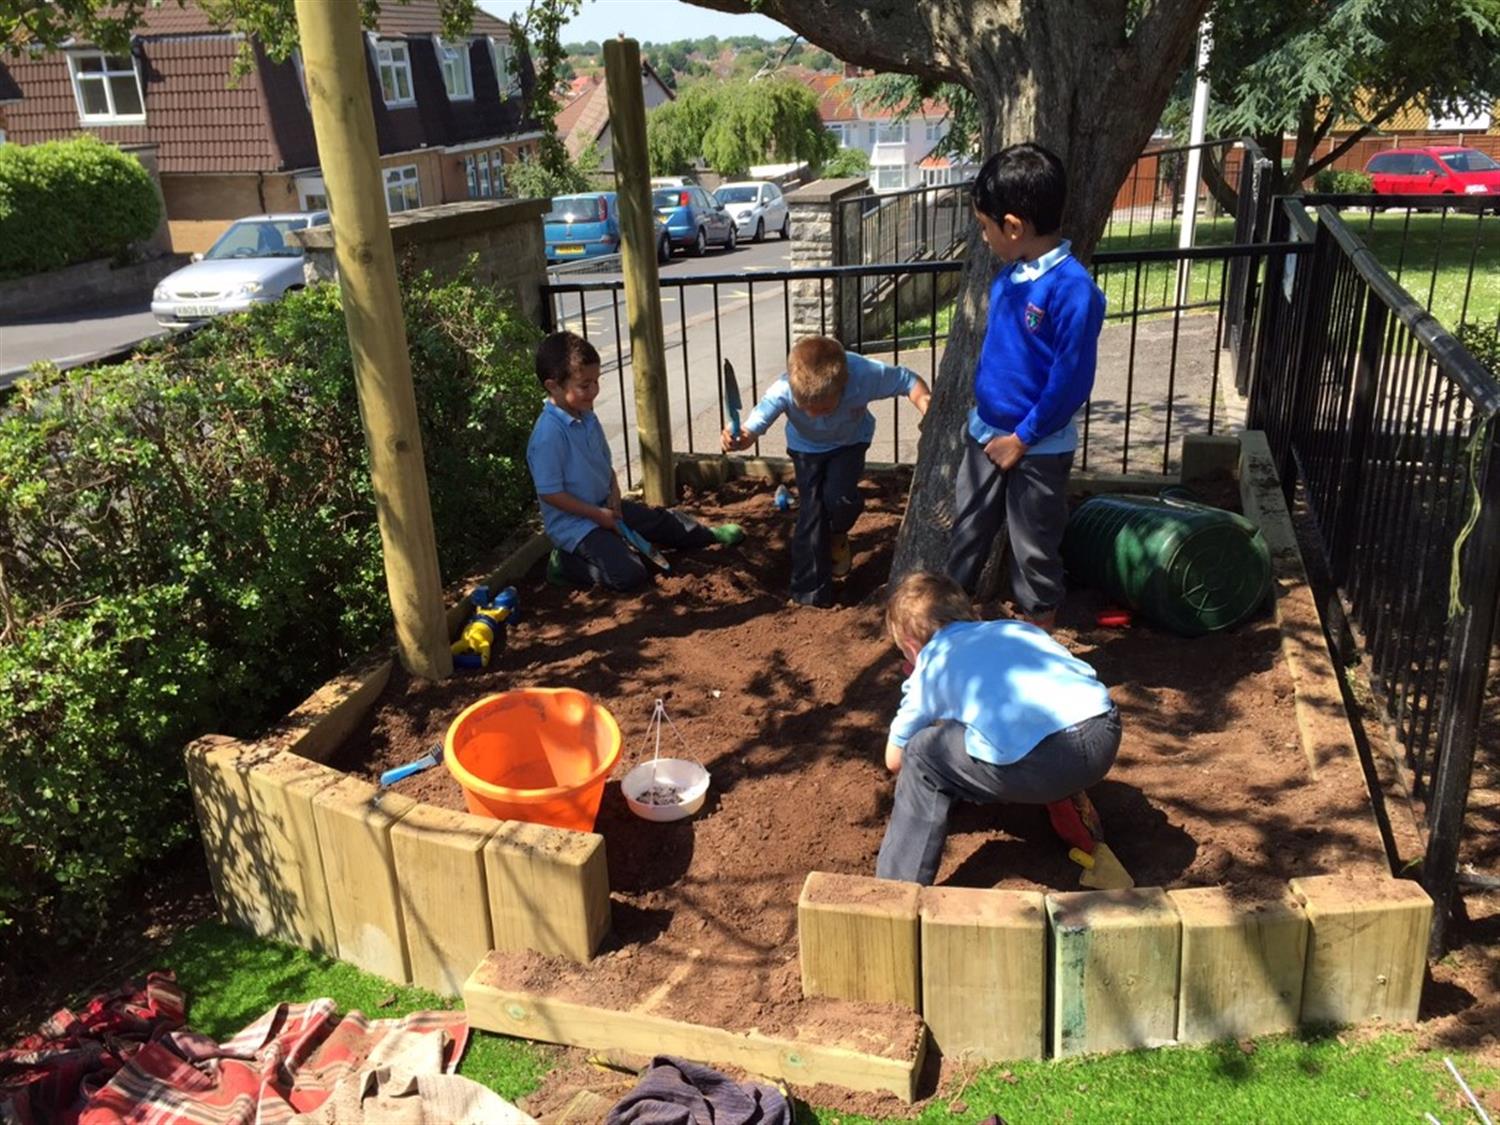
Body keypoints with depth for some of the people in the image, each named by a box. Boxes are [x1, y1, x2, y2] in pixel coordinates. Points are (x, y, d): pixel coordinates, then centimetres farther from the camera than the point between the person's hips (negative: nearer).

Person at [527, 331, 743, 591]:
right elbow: (549, 493, -24)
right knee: (630, 575, -20)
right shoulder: (548, 434, -26)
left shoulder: (587, 417, 2)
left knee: (662, 520, 17)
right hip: (573, 523, -9)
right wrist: (598, 515, -19)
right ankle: (565, 564, -4)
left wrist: (614, 491, -4)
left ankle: (710, 535, 40)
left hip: (604, 507, 9)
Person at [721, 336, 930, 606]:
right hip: (807, 447, 0)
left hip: (850, 442, 0)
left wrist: (926, 404, -41)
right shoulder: (784, 390, -40)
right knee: (811, 513, -7)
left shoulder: (865, 375, -39)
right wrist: (740, 437, -71)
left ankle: (838, 536, 17)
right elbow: (757, 420, -49)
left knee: (839, 496, -22)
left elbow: (908, 380, -23)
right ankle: (811, 595, 8)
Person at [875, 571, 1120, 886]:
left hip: (1039, 763, -5)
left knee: (921, 756, 17)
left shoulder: (930, 666, 23)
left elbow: (894, 760, 32)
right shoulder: (1021, 629, 34)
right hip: (1107, 735, 6)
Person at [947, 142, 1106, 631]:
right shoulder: (1008, 275, 0)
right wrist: (984, 419, 12)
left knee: (1035, 551, 9)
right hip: (985, 433, 7)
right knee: (965, 535, 17)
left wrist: (1022, 440, -15)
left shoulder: (1073, 289, -23)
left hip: (1039, 449, -7)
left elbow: (1071, 381, -22)